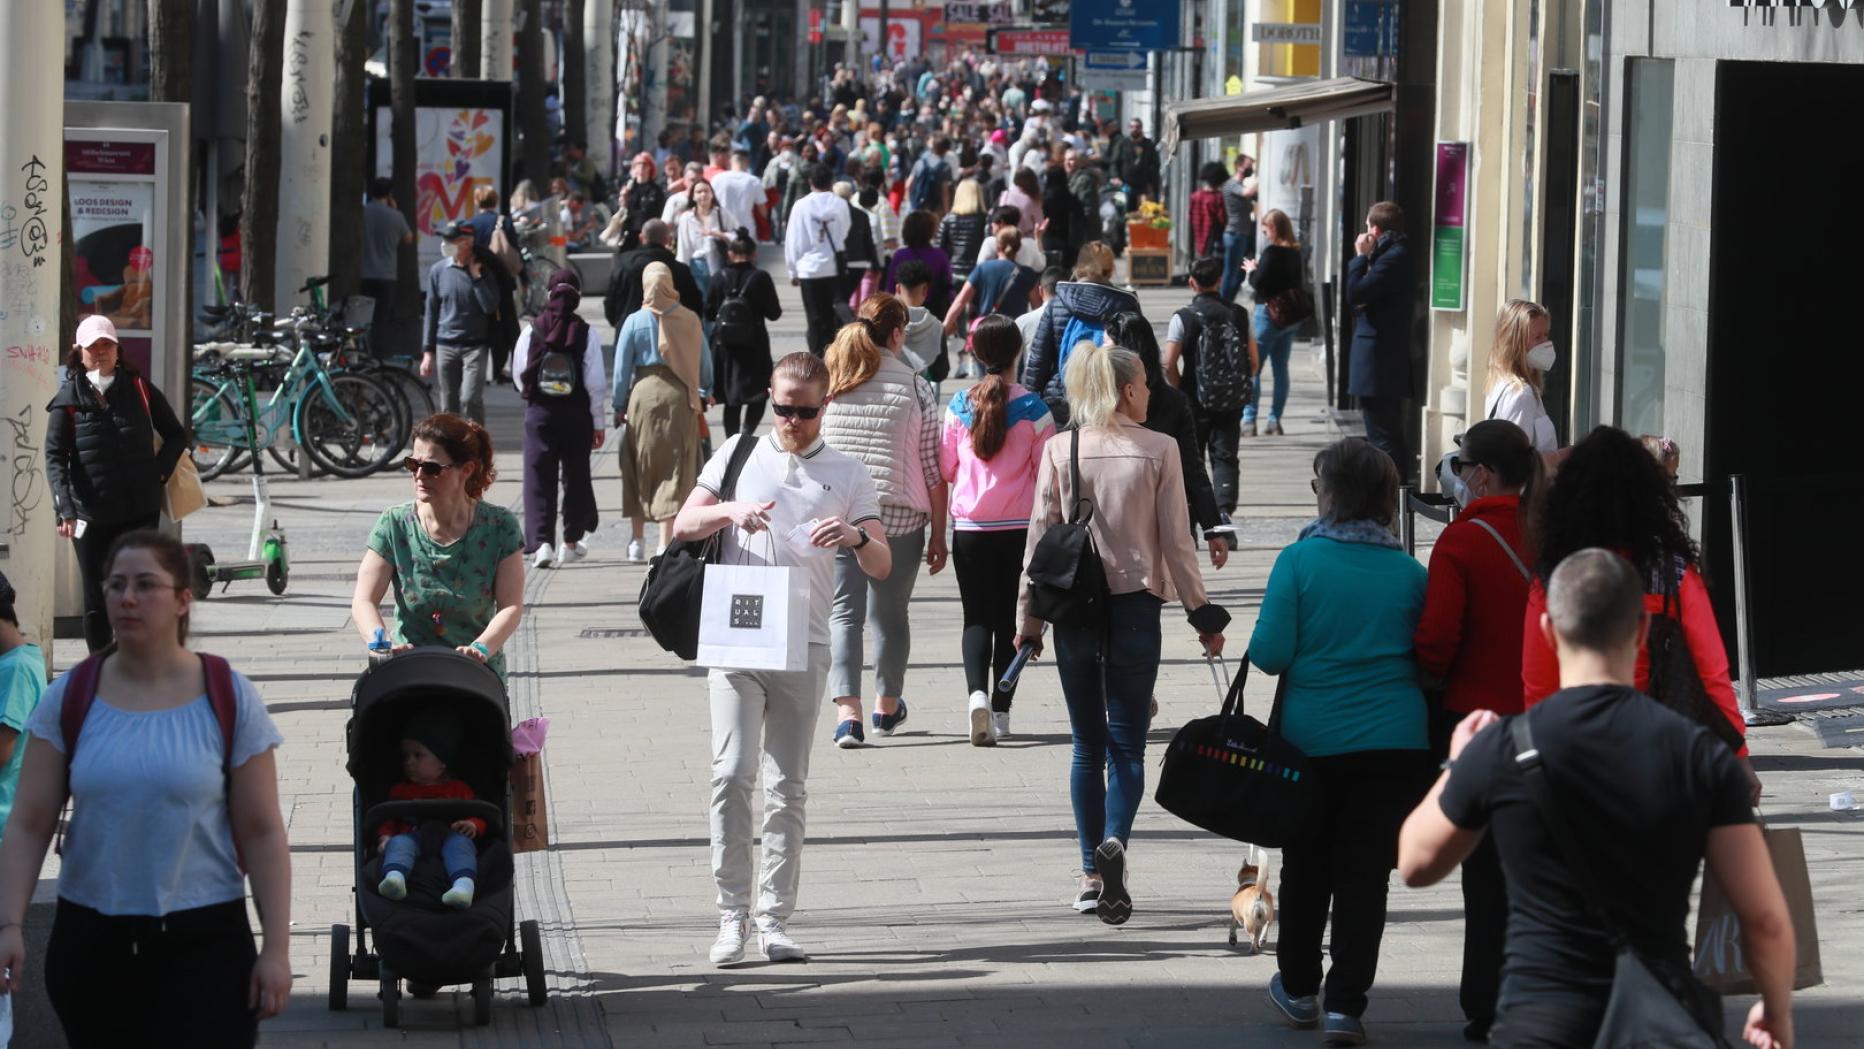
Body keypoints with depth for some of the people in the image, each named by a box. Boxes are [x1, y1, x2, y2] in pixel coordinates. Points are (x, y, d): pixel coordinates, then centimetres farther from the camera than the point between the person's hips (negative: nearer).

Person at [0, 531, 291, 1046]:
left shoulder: (230, 700, -3)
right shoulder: (69, 699, 2)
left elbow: (262, 834, -2)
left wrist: (276, 947, -6)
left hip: (203, 941, -2)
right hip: (91, 939, 2)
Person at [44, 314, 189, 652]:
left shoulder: (140, 389, 5)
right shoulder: (68, 400, 0)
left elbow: (177, 435, 15)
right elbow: (55, 457, -6)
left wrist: (159, 473, 0)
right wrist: (65, 508, -18)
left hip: (140, 511, 0)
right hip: (90, 516, 0)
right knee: (96, 601, 5)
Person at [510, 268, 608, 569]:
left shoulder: (532, 332, -6)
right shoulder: (586, 334, -8)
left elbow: (518, 376, 3)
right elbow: (596, 382, -6)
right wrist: (599, 422, 3)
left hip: (539, 411, 0)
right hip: (576, 413, 0)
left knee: (539, 477, 1)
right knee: (575, 475, 15)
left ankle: (541, 542, -13)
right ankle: (572, 542, 25)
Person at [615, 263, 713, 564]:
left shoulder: (635, 321, -4)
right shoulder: (690, 320, -1)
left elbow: (622, 368, 0)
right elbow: (705, 362, 7)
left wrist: (620, 407, 9)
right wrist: (704, 394, 22)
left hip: (644, 395, 0)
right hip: (681, 397, 0)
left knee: (639, 470, 13)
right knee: (675, 471, 3)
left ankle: (637, 541, 18)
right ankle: (665, 543, -3)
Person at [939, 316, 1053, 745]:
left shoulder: (959, 405, -4)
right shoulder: (1033, 408, -8)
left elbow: (945, 468, 4)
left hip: (970, 527, 1)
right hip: (1020, 528, -1)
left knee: (977, 617, 7)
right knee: (1010, 617, 9)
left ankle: (977, 692, -17)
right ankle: (1000, 711, 10)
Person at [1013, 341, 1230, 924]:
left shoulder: (1059, 449, 0)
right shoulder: (1157, 450, -5)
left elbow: (1040, 536, 1)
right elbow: (1175, 541, -3)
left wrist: (1029, 618, 9)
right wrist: (1202, 614, 7)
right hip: (1135, 607, -2)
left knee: (1088, 745, 12)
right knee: (1127, 743, 3)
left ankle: (1092, 875, 11)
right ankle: (1114, 841, -25)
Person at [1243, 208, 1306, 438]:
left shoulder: (1272, 252, -15)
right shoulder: (1295, 252, 7)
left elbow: (1259, 283, -19)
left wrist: (1251, 270, 2)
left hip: (1270, 313, -8)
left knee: (1253, 367, -2)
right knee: (1280, 368, 11)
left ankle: (1249, 419, -7)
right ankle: (1275, 420, 11)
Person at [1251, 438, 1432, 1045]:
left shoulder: (1299, 561, -9)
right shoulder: (1411, 573, -2)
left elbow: (1270, 652, -12)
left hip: (1312, 738, 0)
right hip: (1396, 740, 1)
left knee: (1306, 867, 16)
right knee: (1366, 873, 4)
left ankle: (1298, 989, 30)